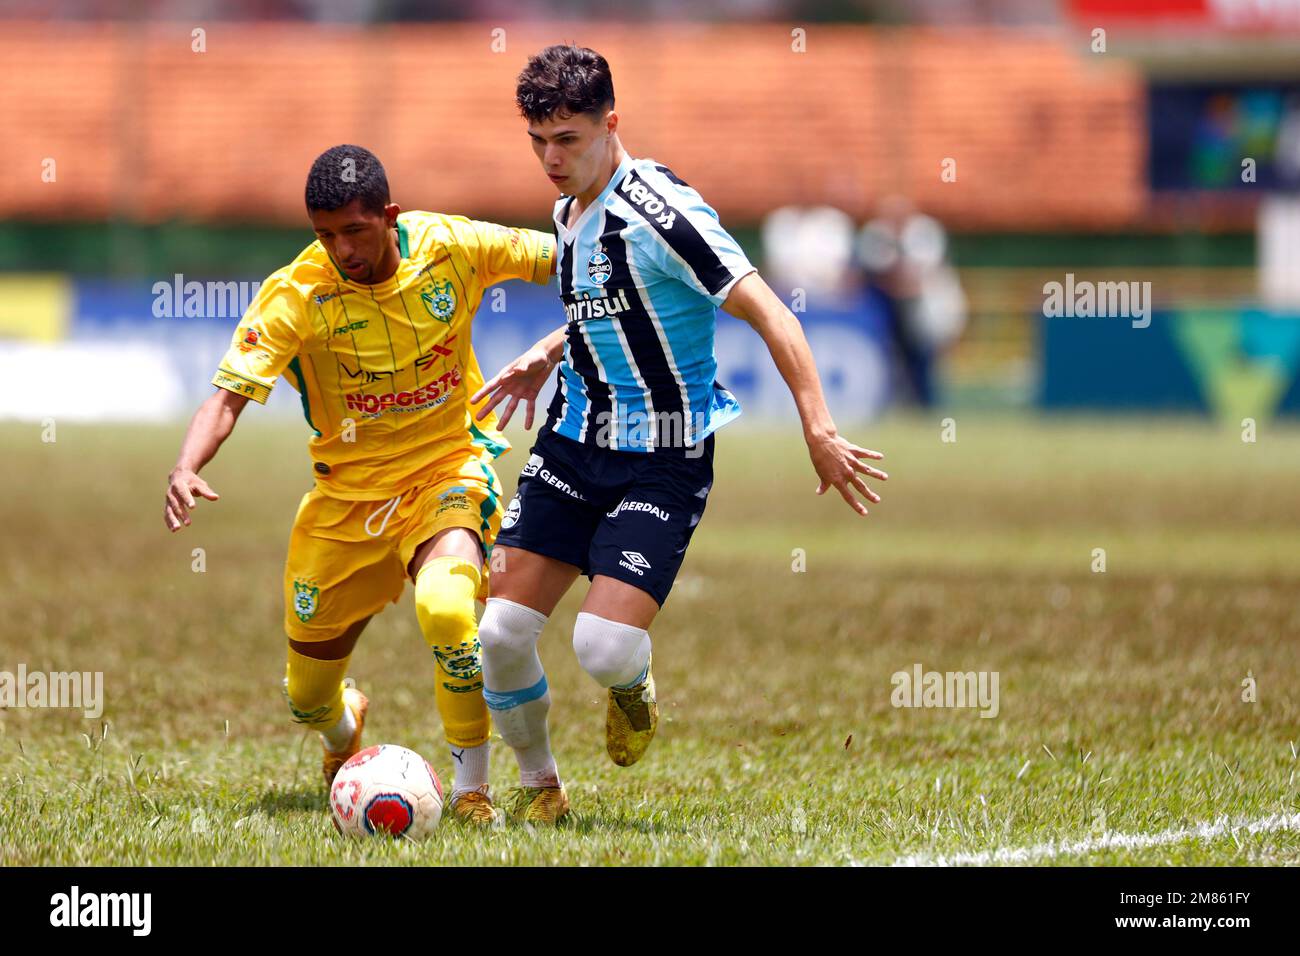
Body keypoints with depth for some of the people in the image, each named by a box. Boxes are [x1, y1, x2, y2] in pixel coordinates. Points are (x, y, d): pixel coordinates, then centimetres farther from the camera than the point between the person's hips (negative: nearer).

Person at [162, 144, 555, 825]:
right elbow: (230, 393, -25)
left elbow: (558, 257, 1)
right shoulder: (293, 296, -18)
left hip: (449, 467, -1)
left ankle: (472, 790, -18)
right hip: (348, 488, 1)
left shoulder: (451, 247, -14)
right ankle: (344, 733, 50)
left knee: (446, 606, -34)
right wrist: (187, 468, -42)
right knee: (307, 697, 10)